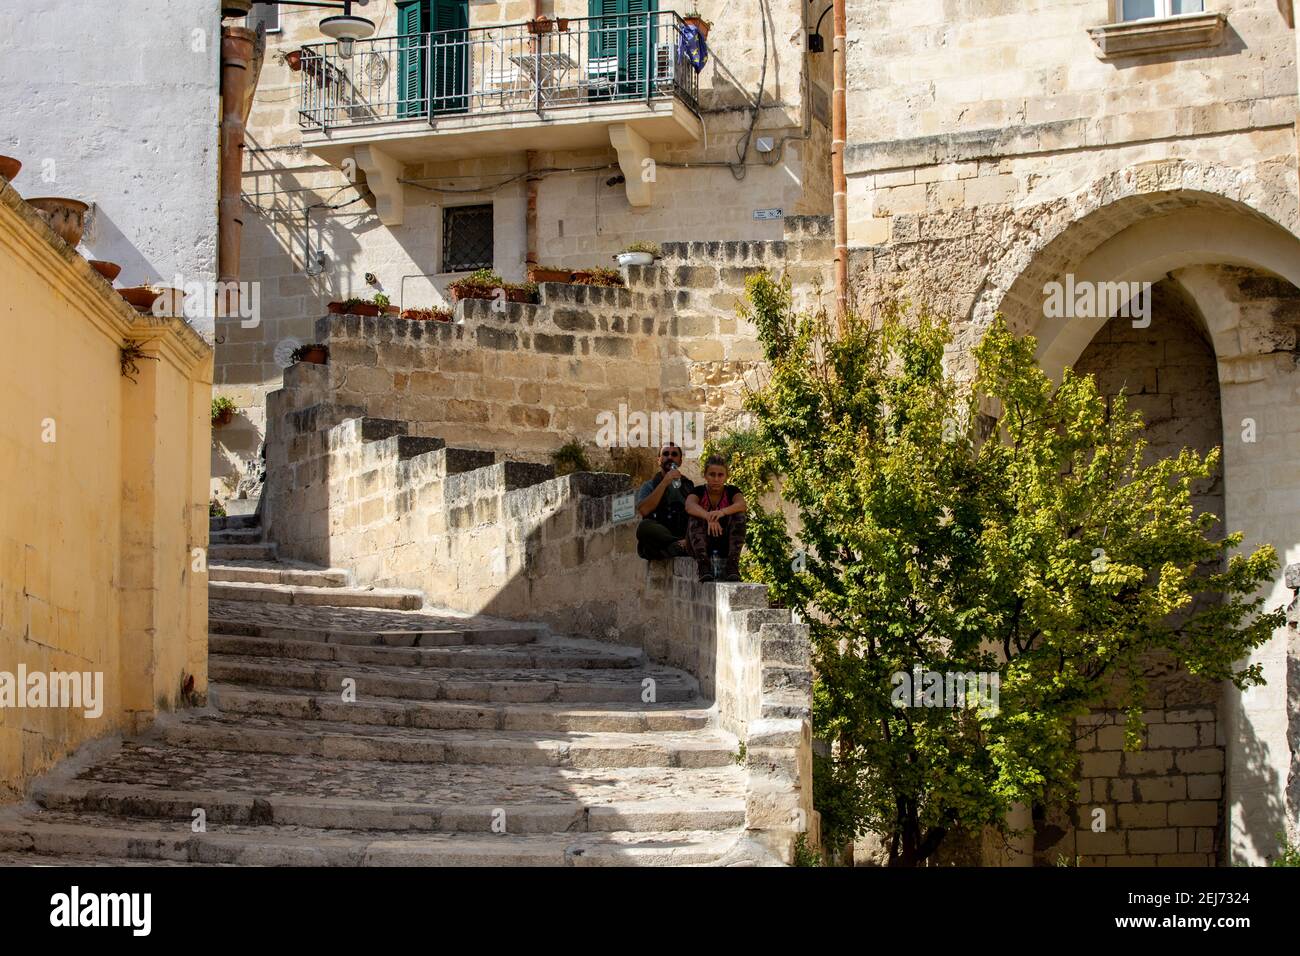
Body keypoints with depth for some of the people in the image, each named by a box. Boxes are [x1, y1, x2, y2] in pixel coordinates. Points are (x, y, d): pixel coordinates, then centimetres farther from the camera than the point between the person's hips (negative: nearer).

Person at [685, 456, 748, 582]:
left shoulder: (731, 491, 0)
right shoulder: (699, 492, -3)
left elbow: (742, 505, -24)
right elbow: (689, 506, -27)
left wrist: (722, 512, -45)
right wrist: (709, 517, -47)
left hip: (726, 546, 1)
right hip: (703, 547, 0)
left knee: (740, 516, -22)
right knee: (695, 518, -26)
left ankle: (733, 565, -29)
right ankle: (704, 566, -37)